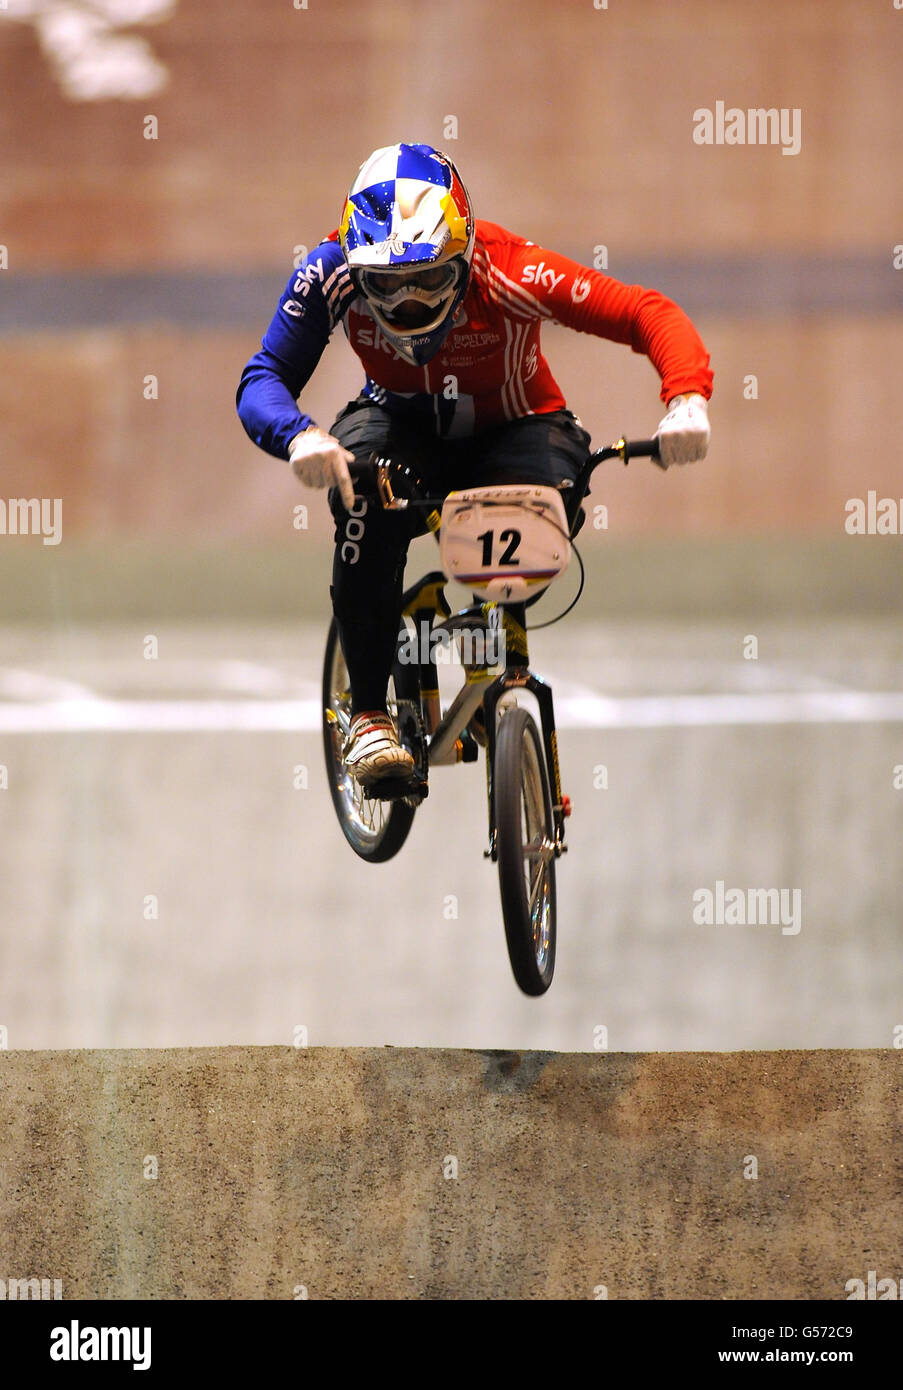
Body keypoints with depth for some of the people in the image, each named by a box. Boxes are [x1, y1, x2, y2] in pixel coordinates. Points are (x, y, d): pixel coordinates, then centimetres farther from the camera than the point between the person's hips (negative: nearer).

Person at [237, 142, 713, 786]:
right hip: (406, 427, 1)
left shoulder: (508, 272, -29)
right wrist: (300, 436, -49)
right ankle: (369, 716, -24)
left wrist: (688, 398, -50)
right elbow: (263, 378, -25)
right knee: (364, 481, -35)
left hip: (506, 438, -1)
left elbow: (649, 314, -30)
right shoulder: (331, 274, -24)